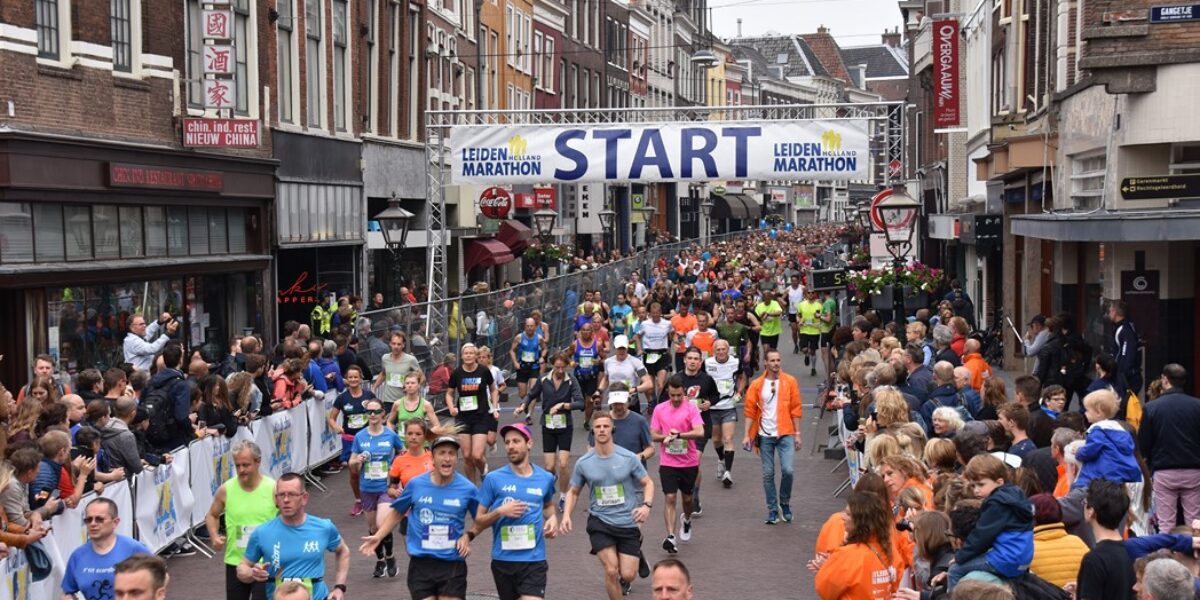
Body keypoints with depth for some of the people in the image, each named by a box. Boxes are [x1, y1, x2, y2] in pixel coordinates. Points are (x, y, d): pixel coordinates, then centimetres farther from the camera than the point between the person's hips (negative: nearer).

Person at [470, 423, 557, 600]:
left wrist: (552, 518, 5)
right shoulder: (493, 479, -2)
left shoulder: (545, 478, 4)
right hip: (503, 560, 0)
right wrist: (500, 512, -16)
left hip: (534, 560, 0)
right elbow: (478, 522, 2)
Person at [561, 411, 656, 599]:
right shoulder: (583, 463, -3)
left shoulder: (628, 458, -7)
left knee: (627, 575, -1)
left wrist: (647, 505, -15)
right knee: (611, 571, -14)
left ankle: (637, 557, 36)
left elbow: (648, 483, 3)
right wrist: (566, 515, -5)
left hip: (628, 522, 0)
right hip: (599, 522, 0)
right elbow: (573, 492, 11)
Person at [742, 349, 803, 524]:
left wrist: (797, 434, 0)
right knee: (768, 474, 5)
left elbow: (796, 409, 2)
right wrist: (747, 435, -4)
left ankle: (785, 503, 12)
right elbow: (750, 411, 2)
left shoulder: (790, 382, 0)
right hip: (765, 435, 1)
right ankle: (772, 509, 17)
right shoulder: (757, 385, 1)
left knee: (788, 470, -12)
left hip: (785, 434, -1)